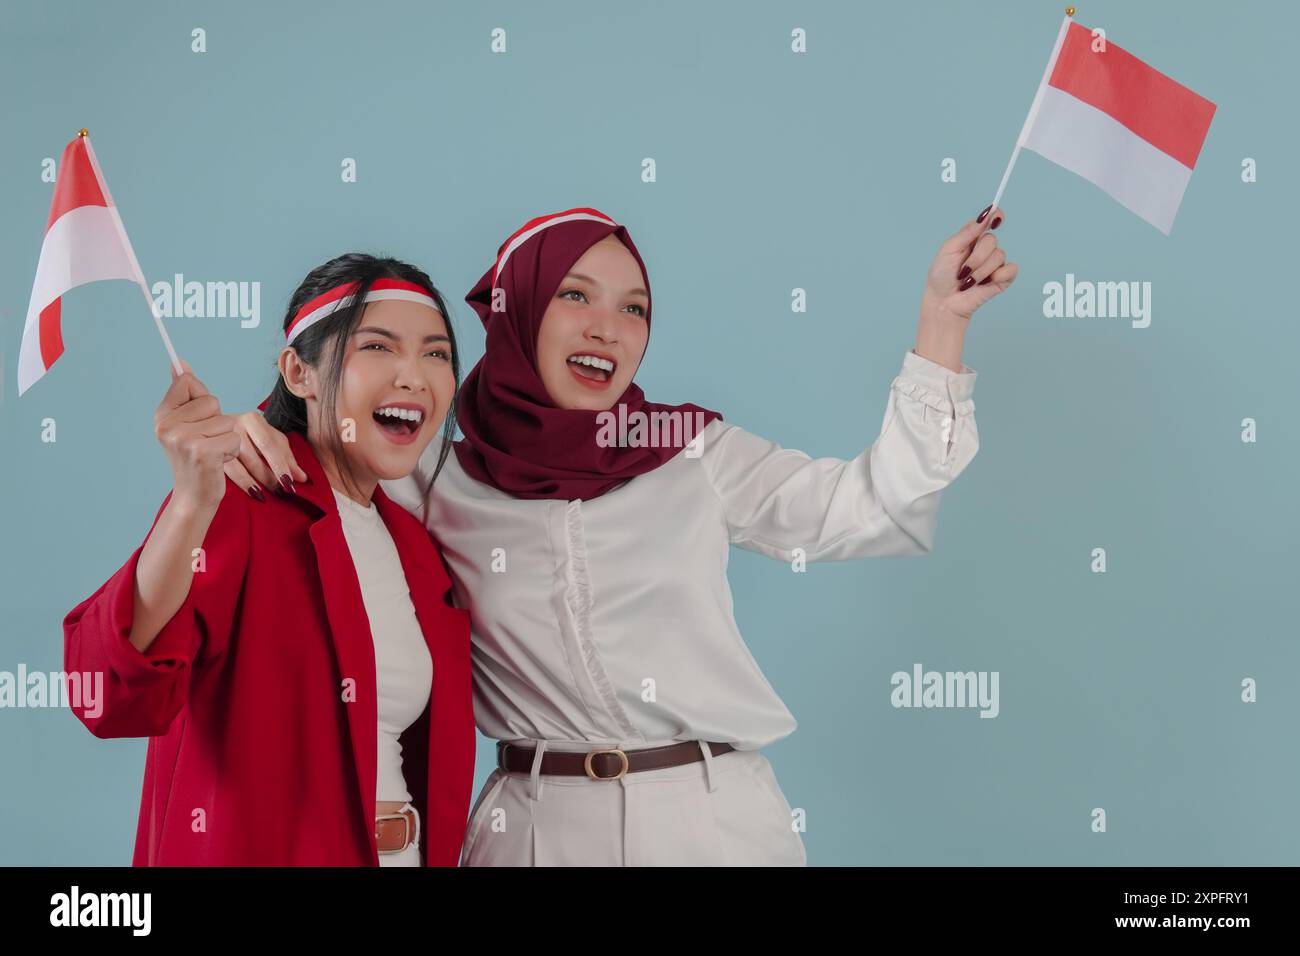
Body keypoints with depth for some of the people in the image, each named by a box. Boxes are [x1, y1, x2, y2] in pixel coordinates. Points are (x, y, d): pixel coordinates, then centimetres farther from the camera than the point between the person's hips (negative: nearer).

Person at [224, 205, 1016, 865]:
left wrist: (942, 316, -6)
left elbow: (882, 508, -1)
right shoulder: (441, 483, 2)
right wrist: (254, 432, -10)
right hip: (539, 825, 0)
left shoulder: (695, 454, 3)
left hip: (716, 816, 1)